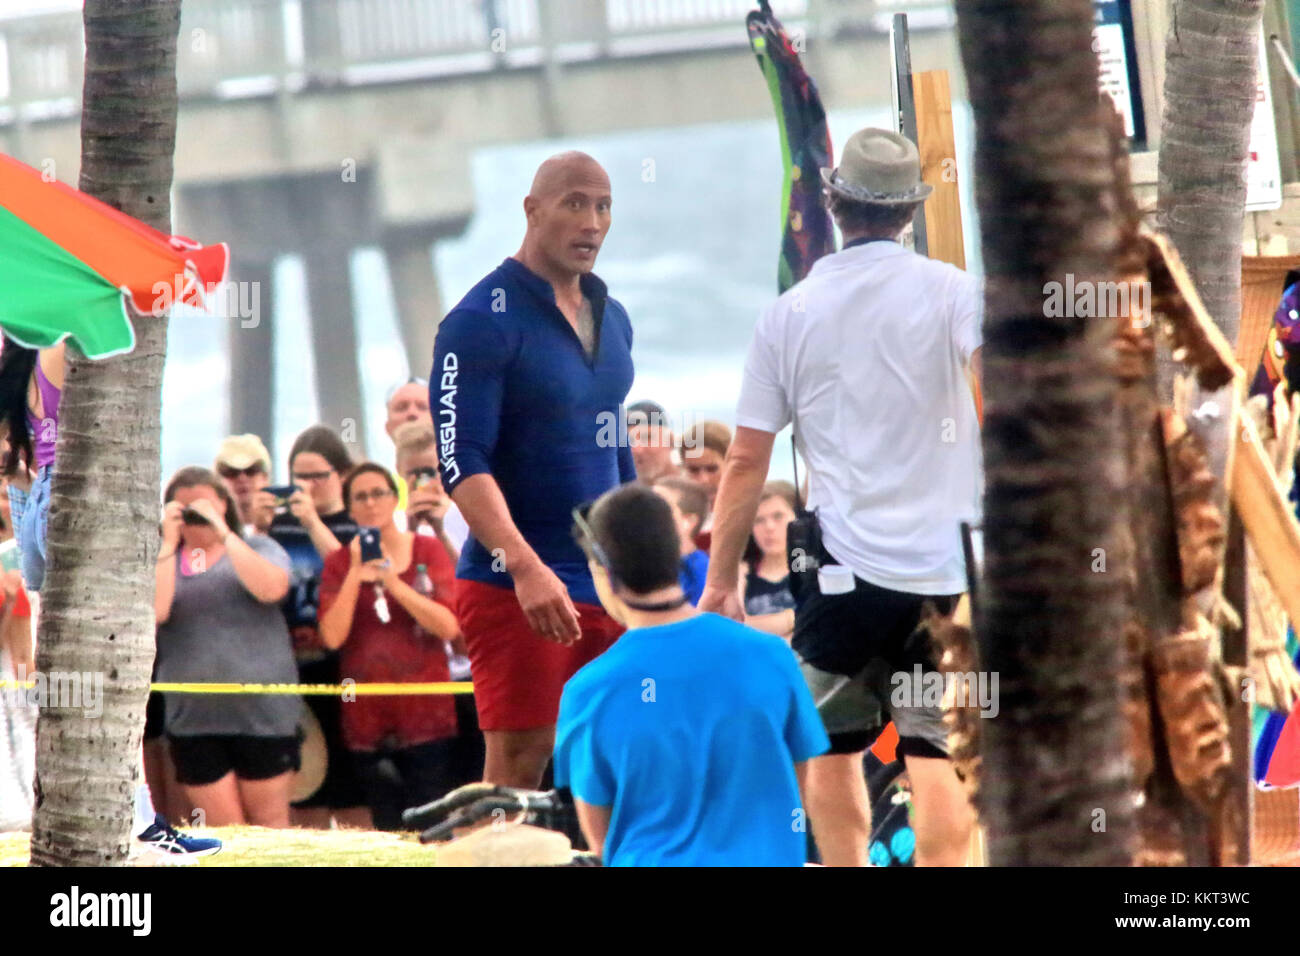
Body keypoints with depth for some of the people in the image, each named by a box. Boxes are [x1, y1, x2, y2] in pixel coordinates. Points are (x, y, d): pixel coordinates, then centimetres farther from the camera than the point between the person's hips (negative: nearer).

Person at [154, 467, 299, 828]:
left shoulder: (258, 549, 8)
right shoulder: (162, 561, 10)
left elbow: (271, 588, -14)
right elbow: (153, 612, -9)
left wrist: (223, 532, -13)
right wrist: (169, 544, -9)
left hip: (263, 714, -1)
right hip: (195, 717, 1)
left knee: (269, 822, 3)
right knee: (225, 834, 1)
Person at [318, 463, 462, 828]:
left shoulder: (428, 551, 5)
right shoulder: (339, 563, 8)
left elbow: (449, 627, -8)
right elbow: (332, 637, -5)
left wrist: (392, 582, -14)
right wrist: (356, 575, -12)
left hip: (426, 717, -2)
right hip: (367, 719, 2)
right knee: (388, 829, 2)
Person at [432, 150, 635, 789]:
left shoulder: (611, 318, 16)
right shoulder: (482, 322, -9)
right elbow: (461, 463, -17)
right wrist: (526, 567, -28)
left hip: (607, 584, 7)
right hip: (513, 586, -7)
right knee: (518, 763, -10)